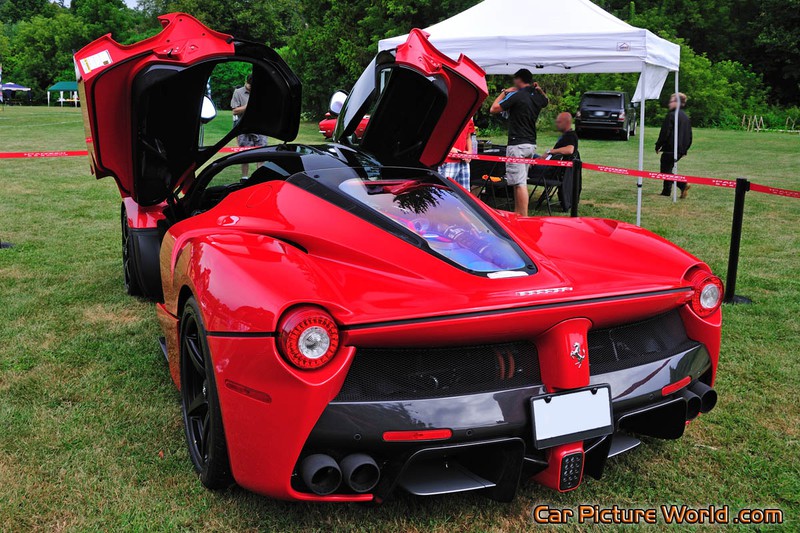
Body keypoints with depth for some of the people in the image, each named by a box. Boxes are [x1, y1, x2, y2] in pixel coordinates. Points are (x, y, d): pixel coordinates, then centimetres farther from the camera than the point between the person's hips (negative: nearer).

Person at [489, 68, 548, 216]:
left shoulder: (516, 95, -12)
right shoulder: (538, 96, 10)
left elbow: (493, 109, -7)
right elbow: (545, 101, 36)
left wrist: (504, 92, 5)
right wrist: (540, 90, 18)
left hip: (517, 144, -8)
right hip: (531, 144, 8)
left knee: (520, 183, -11)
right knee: (519, 182, 17)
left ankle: (524, 218, -14)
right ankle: (517, 213, 25)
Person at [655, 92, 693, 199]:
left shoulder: (671, 115, -14)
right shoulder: (686, 117, 12)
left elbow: (665, 133, -16)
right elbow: (689, 135, 16)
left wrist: (658, 146, -6)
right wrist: (685, 149, 22)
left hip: (670, 149, -8)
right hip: (681, 150, 8)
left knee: (666, 170, 0)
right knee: (668, 169, 17)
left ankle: (683, 185, -14)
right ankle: (666, 191, 16)